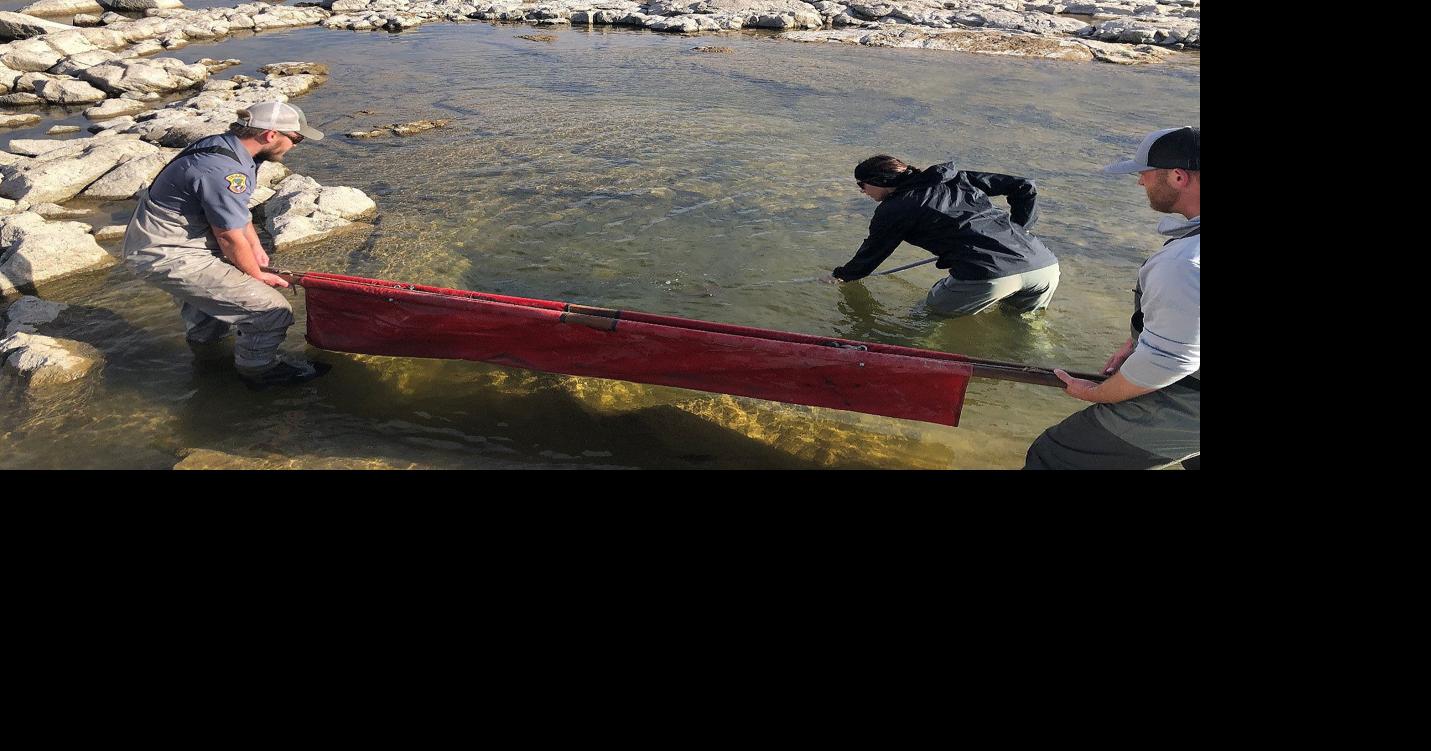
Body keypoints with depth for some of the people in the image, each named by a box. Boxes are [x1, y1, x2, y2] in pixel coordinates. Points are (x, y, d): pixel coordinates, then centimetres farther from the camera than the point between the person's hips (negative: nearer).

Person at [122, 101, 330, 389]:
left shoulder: (226, 146, 4)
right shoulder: (224, 171, -28)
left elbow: (238, 212, 17)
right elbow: (231, 239, -19)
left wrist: (256, 248, 14)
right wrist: (258, 276, -5)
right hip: (167, 256, -11)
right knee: (273, 309, -16)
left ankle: (203, 332, 50)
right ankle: (257, 367, 7)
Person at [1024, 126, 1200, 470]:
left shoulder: (1184, 265, -35)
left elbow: (1164, 361, -28)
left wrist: (1096, 394, -13)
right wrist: (1138, 341, 10)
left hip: (1181, 412, -9)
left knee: (1050, 458, -1)